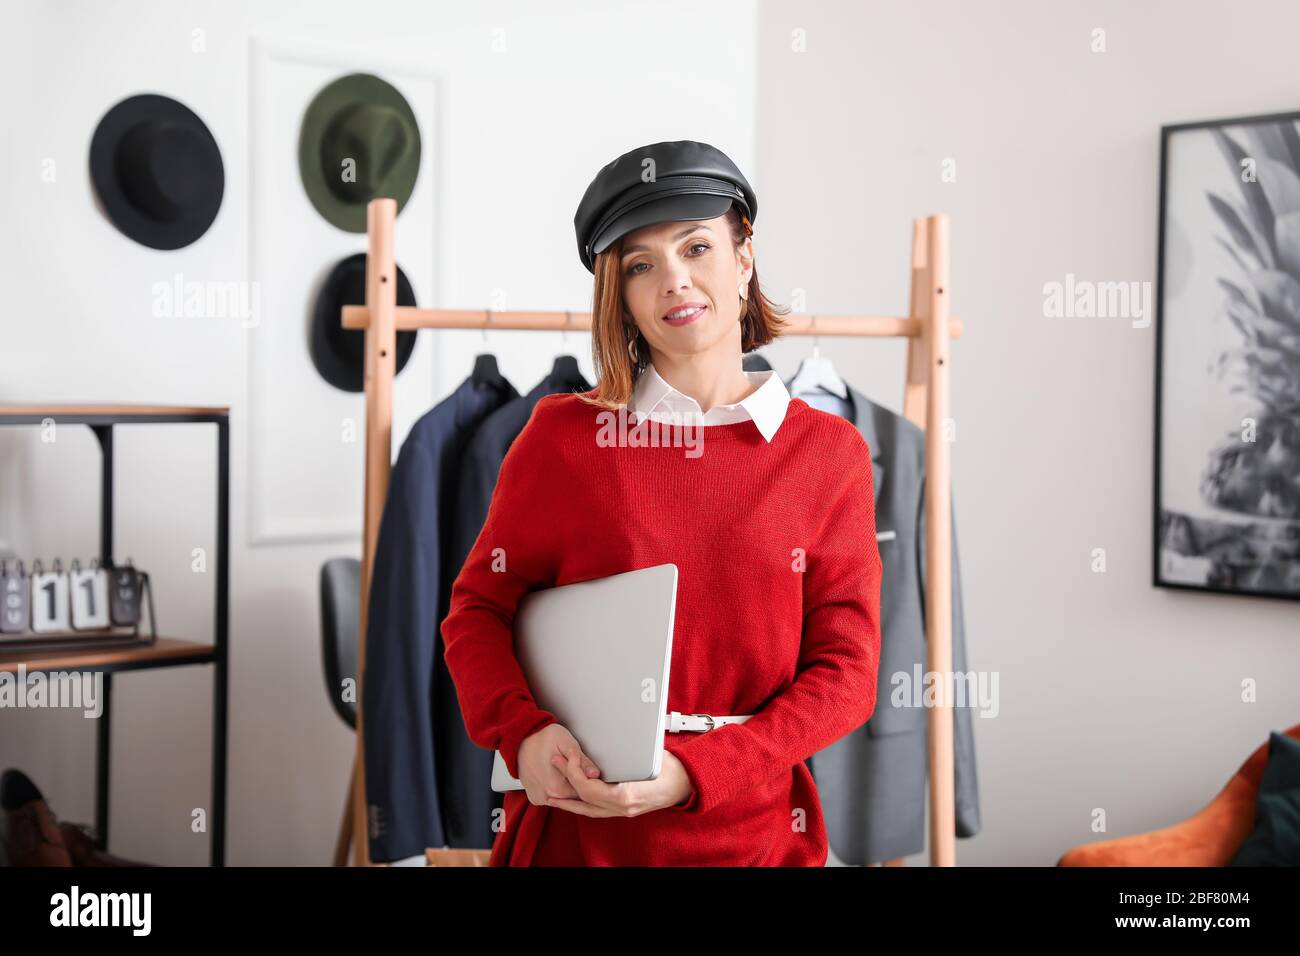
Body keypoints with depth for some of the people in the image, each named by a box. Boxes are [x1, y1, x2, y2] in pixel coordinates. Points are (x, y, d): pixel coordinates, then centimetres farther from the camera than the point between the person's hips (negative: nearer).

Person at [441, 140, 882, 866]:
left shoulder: (831, 452, -2)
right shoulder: (563, 435, -2)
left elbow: (846, 670, -4)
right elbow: (478, 607, 4)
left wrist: (693, 769, -18)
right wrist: (524, 734, -15)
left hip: (755, 836, 0)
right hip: (575, 829, 0)